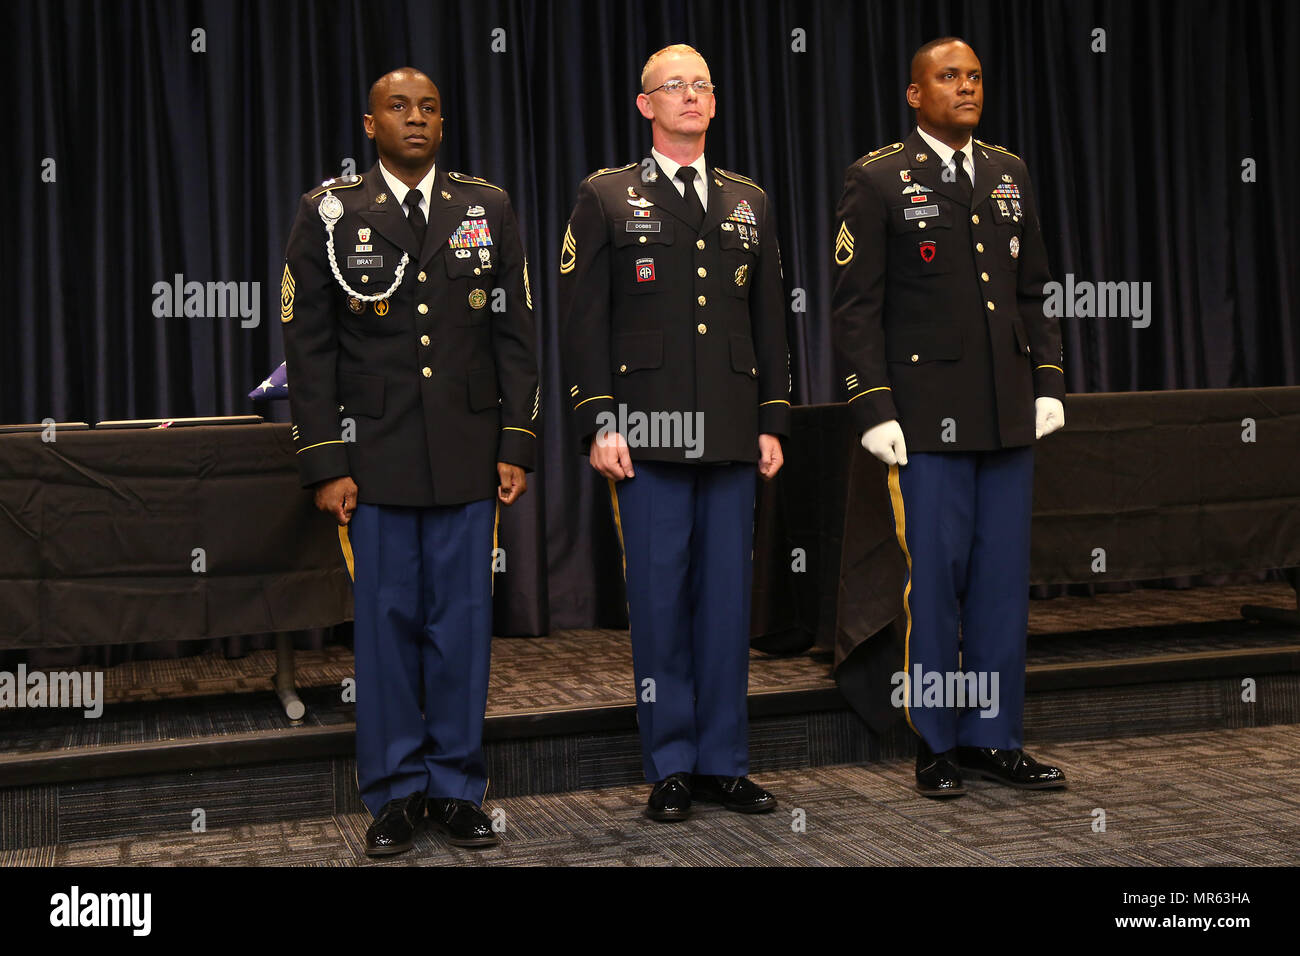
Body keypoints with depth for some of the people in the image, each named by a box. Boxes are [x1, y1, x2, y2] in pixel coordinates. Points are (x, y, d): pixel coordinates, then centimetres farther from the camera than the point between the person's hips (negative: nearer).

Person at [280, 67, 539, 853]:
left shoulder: (488, 210, 9)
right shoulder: (329, 214, 4)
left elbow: (515, 336, 8)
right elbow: (309, 347, 2)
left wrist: (517, 446, 1)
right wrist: (326, 464, -5)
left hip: (468, 454, 1)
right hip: (374, 455, -1)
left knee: (463, 621, 5)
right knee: (387, 622, 4)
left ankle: (458, 787, 16)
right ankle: (396, 791, 16)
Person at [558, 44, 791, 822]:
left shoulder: (750, 203, 16)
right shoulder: (606, 198, 5)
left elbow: (769, 320, 16)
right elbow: (583, 320, -1)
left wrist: (773, 421, 9)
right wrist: (598, 424, -9)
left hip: (731, 437, 3)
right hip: (648, 436, -3)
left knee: (728, 598, 6)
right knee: (660, 598, 0)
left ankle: (725, 763, 16)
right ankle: (670, 767, 11)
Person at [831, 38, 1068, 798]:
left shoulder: (1010, 174, 15)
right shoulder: (878, 180, -1)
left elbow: (1034, 292, 17)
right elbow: (856, 307, -5)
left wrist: (1049, 384, 7)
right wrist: (873, 409, -12)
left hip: (1010, 419, 5)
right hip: (929, 419, -5)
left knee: (1004, 578, 8)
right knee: (934, 579, 0)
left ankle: (994, 737, 19)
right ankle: (936, 745, 13)